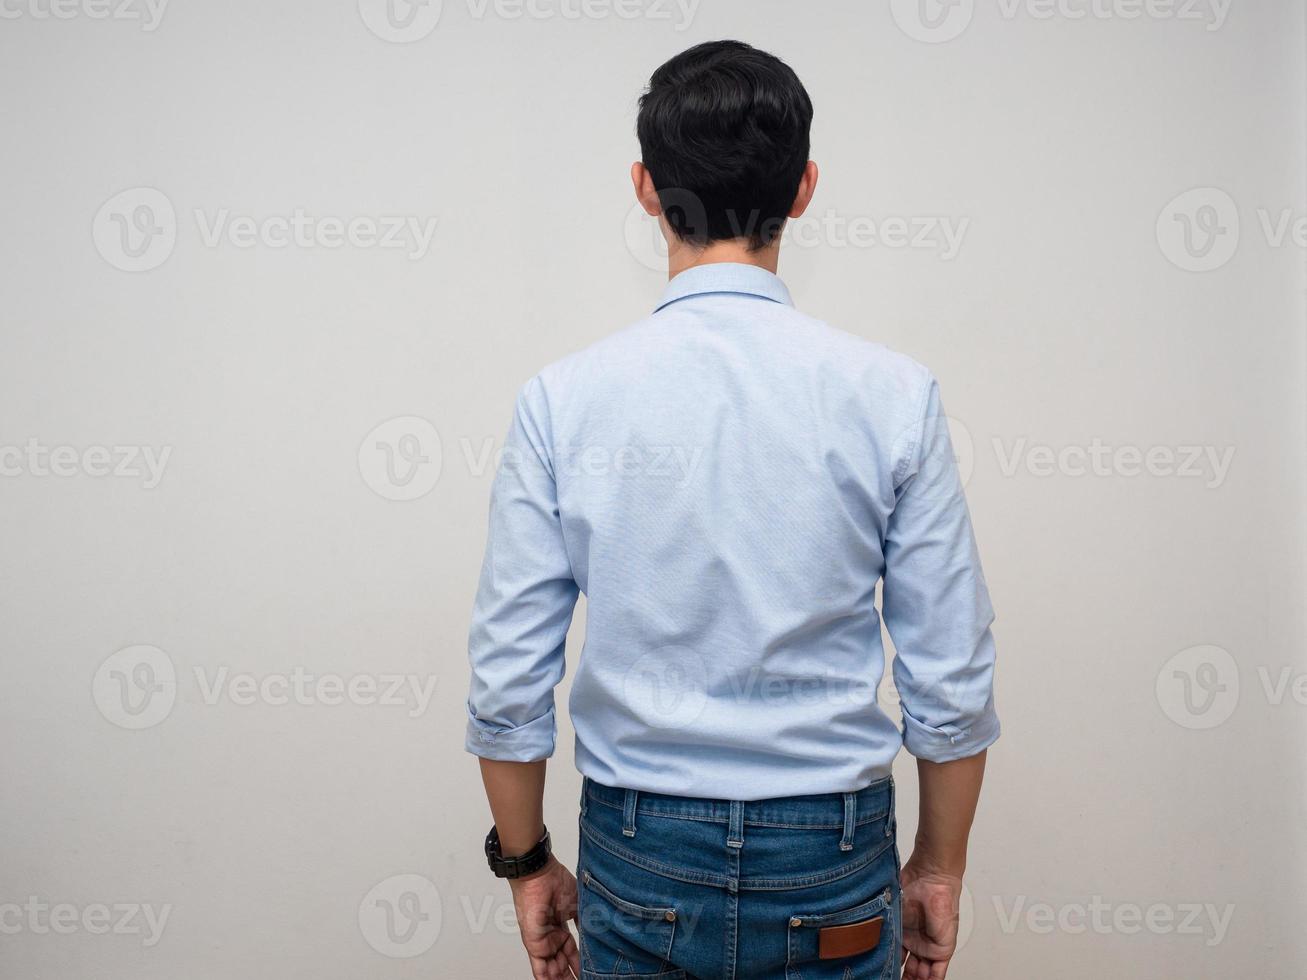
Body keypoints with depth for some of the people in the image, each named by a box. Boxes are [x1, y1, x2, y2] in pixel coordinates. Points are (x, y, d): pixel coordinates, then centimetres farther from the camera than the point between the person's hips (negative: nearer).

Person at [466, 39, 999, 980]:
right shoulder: (894, 394, -11)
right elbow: (954, 680, -7)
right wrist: (940, 868, 8)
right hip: (832, 866, 0)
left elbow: (509, 681, -7)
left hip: (639, 865, 1)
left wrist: (527, 861, 9)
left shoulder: (562, 398, -10)